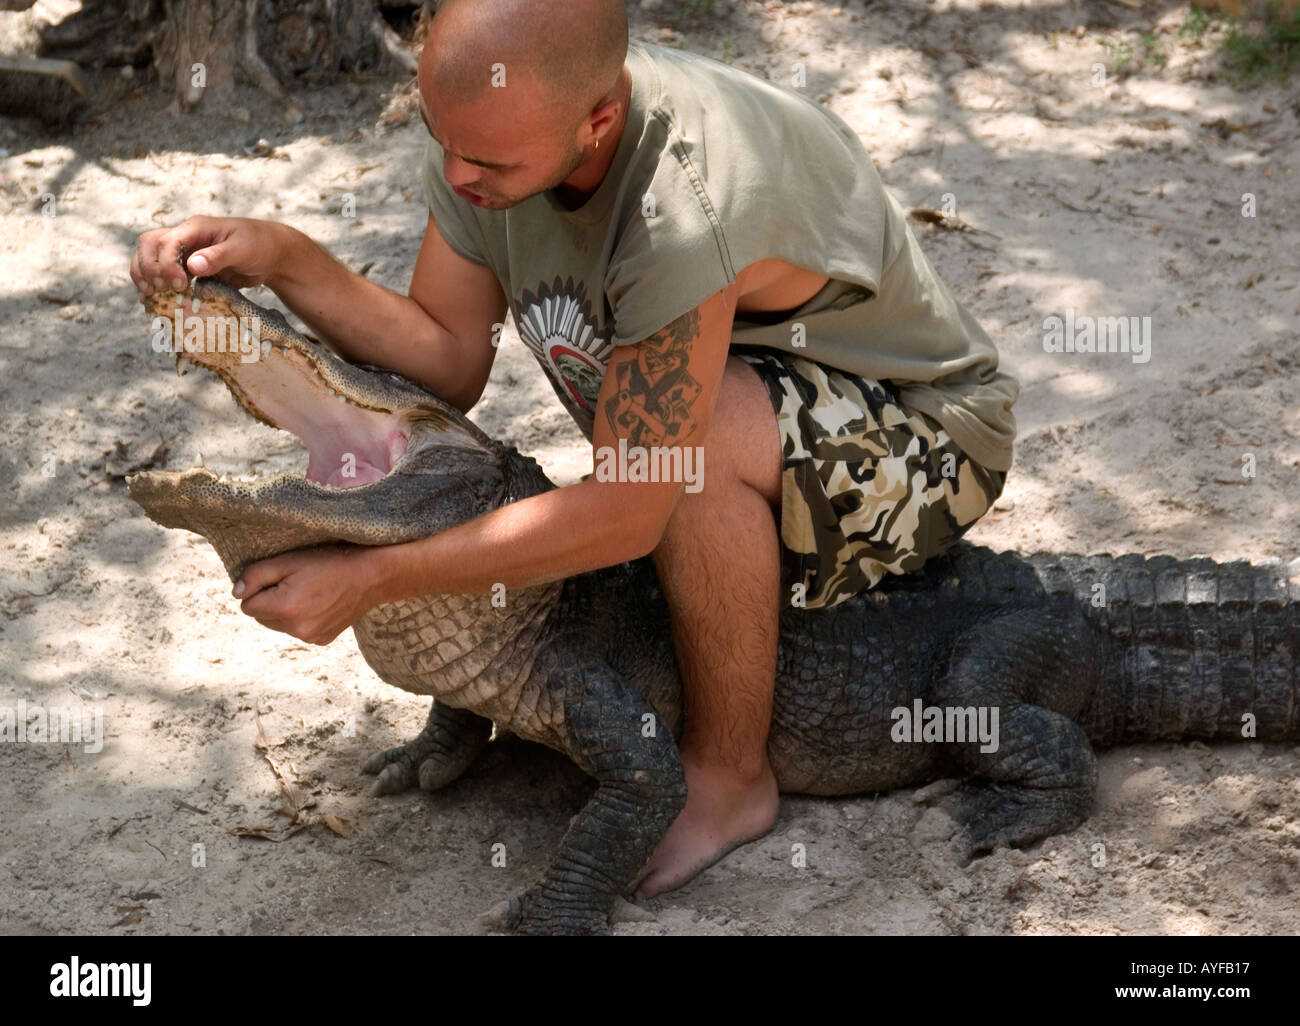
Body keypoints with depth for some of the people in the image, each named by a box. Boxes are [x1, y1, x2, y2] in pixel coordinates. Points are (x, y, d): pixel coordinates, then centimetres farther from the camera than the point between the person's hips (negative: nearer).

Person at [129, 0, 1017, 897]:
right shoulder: (484, 126, -14)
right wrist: (283, 260, -21)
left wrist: (373, 577, -34)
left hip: (928, 438, -8)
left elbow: (627, 514, -36)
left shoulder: (686, 195, -39)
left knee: (697, 429, -35)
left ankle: (730, 775, -16)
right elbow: (449, 364, -6)